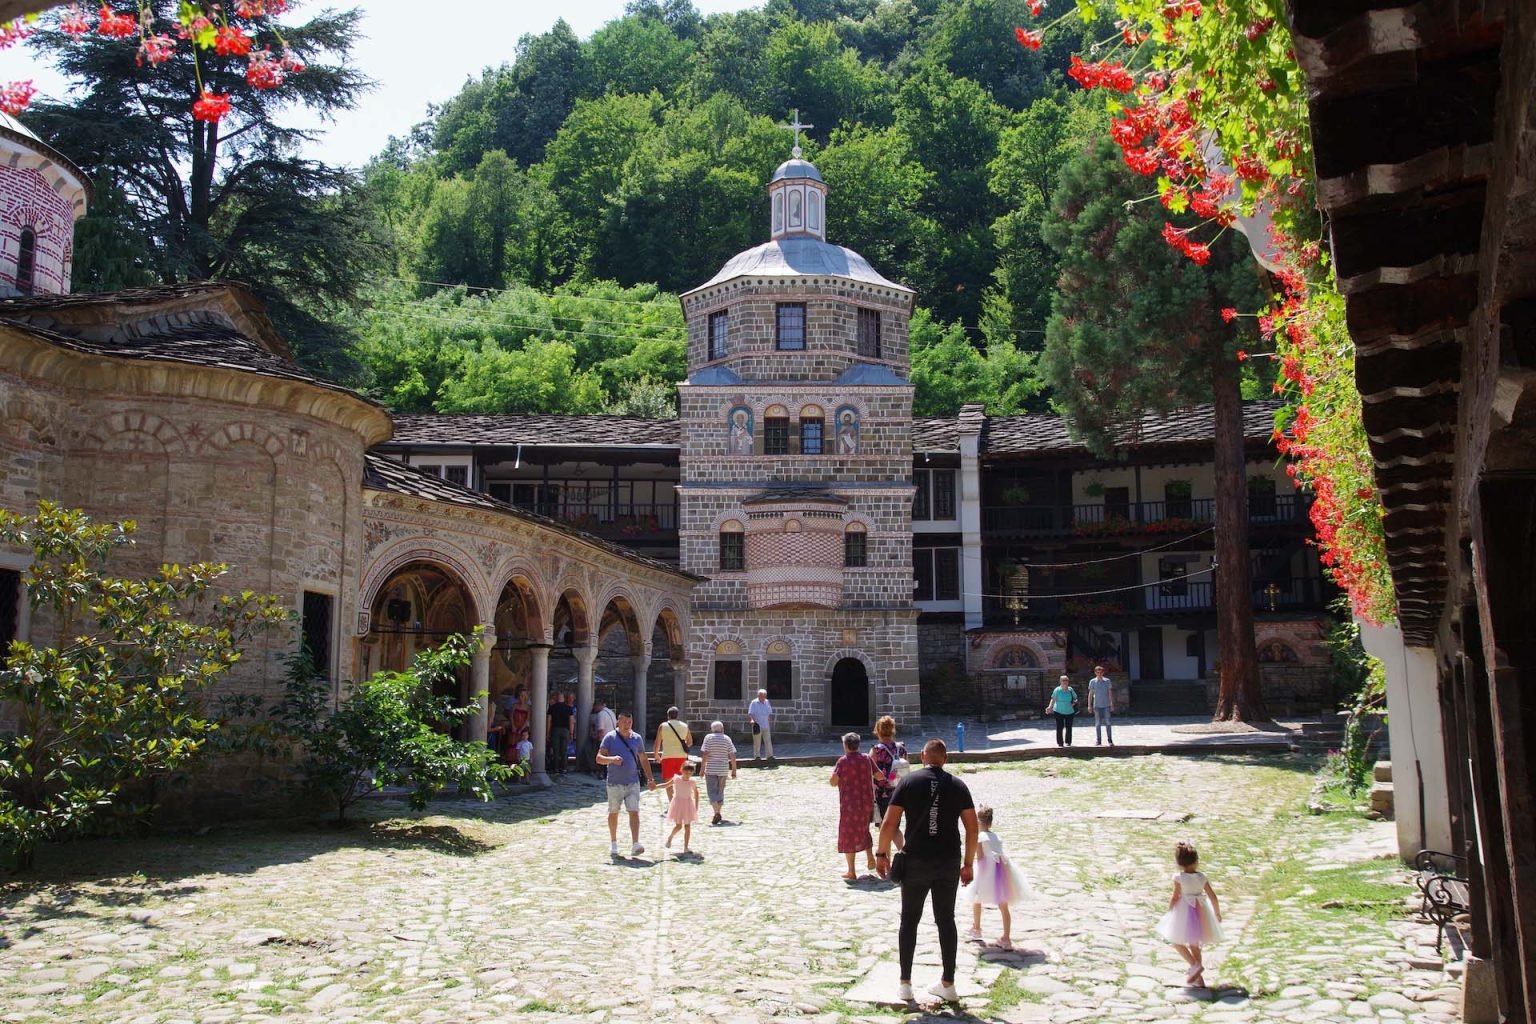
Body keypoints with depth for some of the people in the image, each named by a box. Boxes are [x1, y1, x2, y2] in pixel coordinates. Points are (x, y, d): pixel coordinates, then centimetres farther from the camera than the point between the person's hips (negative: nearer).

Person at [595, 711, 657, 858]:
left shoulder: (637, 738, 6)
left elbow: (643, 760, 15)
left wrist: (650, 779, 13)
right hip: (614, 783, -1)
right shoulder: (610, 738, -4)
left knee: (634, 812, -10)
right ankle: (613, 844, 29)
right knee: (613, 813, 11)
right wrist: (612, 759, -29)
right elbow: (599, 758, -10)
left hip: (632, 782, 1)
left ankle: (635, 845, -17)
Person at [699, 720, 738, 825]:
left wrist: (702, 768, -6)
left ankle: (717, 813, -20)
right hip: (723, 769, 3)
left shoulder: (708, 738, -3)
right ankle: (718, 814, 24)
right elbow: (732, 756, 0)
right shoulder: (727, 739, 4)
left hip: (710, 769, -3)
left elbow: (705, 754, -11)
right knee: (720, 792, 17)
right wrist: (734, 770, 6)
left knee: (712, 792, -3)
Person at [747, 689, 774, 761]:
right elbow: (750, 713, -12)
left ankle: (769, 755, 5)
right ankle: (757, 756, 9)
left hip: (766, 726, 4)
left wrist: (770, 722, 15)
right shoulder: (754, 703, -4)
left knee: (768, 741, 2)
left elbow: (770, 713, 20)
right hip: (757, 726, -4)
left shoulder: (767, 702, 11)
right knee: (757, 742, 1)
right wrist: (751, 720, -29)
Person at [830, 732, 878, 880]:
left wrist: (835, 772, 5)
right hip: (867, 802, 5)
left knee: (848, 835, 4)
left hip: (849, 804, -4)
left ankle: (851, 871, 5)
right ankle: (870, 857, 17)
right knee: (864, 830, 27)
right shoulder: (866, 758, 1)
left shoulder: (843, 761, -13)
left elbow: (833, 782, -14)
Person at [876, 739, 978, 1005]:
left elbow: (889, 823, -6)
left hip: (916, 862, -1)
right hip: (949, 863, 1)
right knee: (946, 921, 12)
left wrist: (882, 854, 3)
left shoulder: (908, 782, -2)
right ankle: (948, 984, 16)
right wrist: (968, 863, 9)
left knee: (909, 921, 11)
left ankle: (905, 984, 14)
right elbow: (972, 828, 1)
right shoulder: (957, 786, 3)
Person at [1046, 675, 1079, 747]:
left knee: (1069, 727, 7)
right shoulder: (1057, 690, -5)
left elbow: (1075, 698, 13)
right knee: (1059, 728, -5)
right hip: (1059, 712, -3)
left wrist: (1074, 702, -9)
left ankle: (1068, 742, 22)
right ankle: (1059, 743, 6)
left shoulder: (1070, 690, 3)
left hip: (1069, 712, 3)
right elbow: (1053, 699, -4)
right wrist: (1050, 707, -18)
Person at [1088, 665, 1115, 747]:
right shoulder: (1092, 681, 2)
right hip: (1097, 705, 0)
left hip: (1106, 705, 0)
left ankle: (1110, 740, 6)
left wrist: (1112, 704, 1)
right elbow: (1090, 694, 5)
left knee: (1108, 723, -2)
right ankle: (1098, 741, 11)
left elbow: (1110, 693, 5)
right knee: (1098, 724, 4)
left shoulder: (1107, 681, 2)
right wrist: (1089, 705, 2)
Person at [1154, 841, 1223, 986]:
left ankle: (1195, 965, -6)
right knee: (1194, 944, 18)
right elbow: (1213, 897, -3)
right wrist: (1217, 913, 12)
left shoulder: (1179, 878, -16)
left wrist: (1169, 912, 1)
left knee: (1177, 942, 9)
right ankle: (1197, 977, 23)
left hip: (1184, 911, -5)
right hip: (1200, 911, 5)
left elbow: (1175, 897, -13)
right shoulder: (1202, 877, -7)